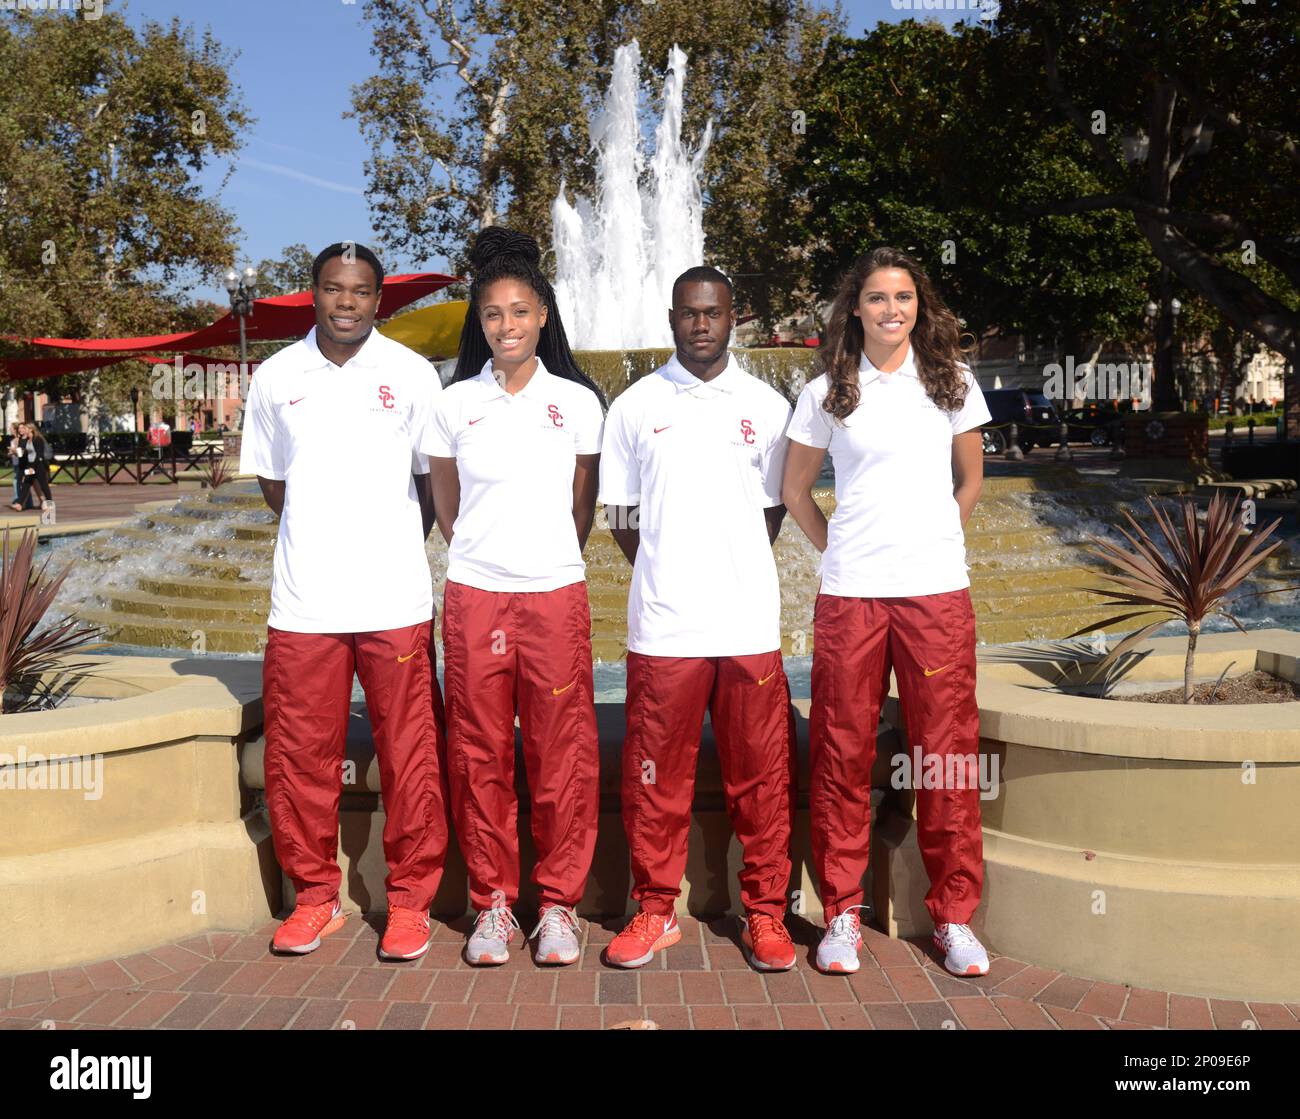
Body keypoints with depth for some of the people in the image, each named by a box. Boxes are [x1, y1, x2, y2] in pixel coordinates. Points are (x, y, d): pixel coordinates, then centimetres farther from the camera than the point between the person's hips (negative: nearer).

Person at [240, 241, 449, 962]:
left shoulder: (410, 373, 3)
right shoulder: (277, 377, 8)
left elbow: (433, 478, 9)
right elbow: (269, 479, 16)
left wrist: (394, 546, 4)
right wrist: (321, 535, 7)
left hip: (395, 599, -2)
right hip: (303, 602, 2)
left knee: (410, 755, 2)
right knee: (297, 758, 6)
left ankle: (409, 899, 16)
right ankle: (314, 895, 24)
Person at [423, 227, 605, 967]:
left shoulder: (578, 401, 4)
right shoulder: (455, 404, 6)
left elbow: (584, 506, 12)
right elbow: (446, 508, 15)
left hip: (556, 593, -1)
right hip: (475, 594, 1)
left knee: (563, 754, 2)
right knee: (481, 753, 5)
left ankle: (560, 902, 16)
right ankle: (493, 901, 18)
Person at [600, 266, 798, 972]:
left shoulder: (766, 406, 8)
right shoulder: (635, 406, 7)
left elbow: (774, 509, 13)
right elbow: (621, 516, 10)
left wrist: (736, 572, 5)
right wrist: (665, 572, 2)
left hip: (749, 622, 1)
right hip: (662, 623, 0)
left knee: (760, 774, 5)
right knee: (655, 776, 5)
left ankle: (764, 912, 19)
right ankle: (655, 911, 20)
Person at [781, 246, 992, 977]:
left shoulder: (953, 383, 8)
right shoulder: (828, 394, 6)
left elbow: (971, 483, 17)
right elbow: (796, 492, 13)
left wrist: (930, 543, 10)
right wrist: (839, 550, 5)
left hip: (937, 589, 0)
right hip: (850, 593, 0)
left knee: (949, 752, 2)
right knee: (842, 754, 4)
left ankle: (954, 916, 16)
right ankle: (843, 914, 17)